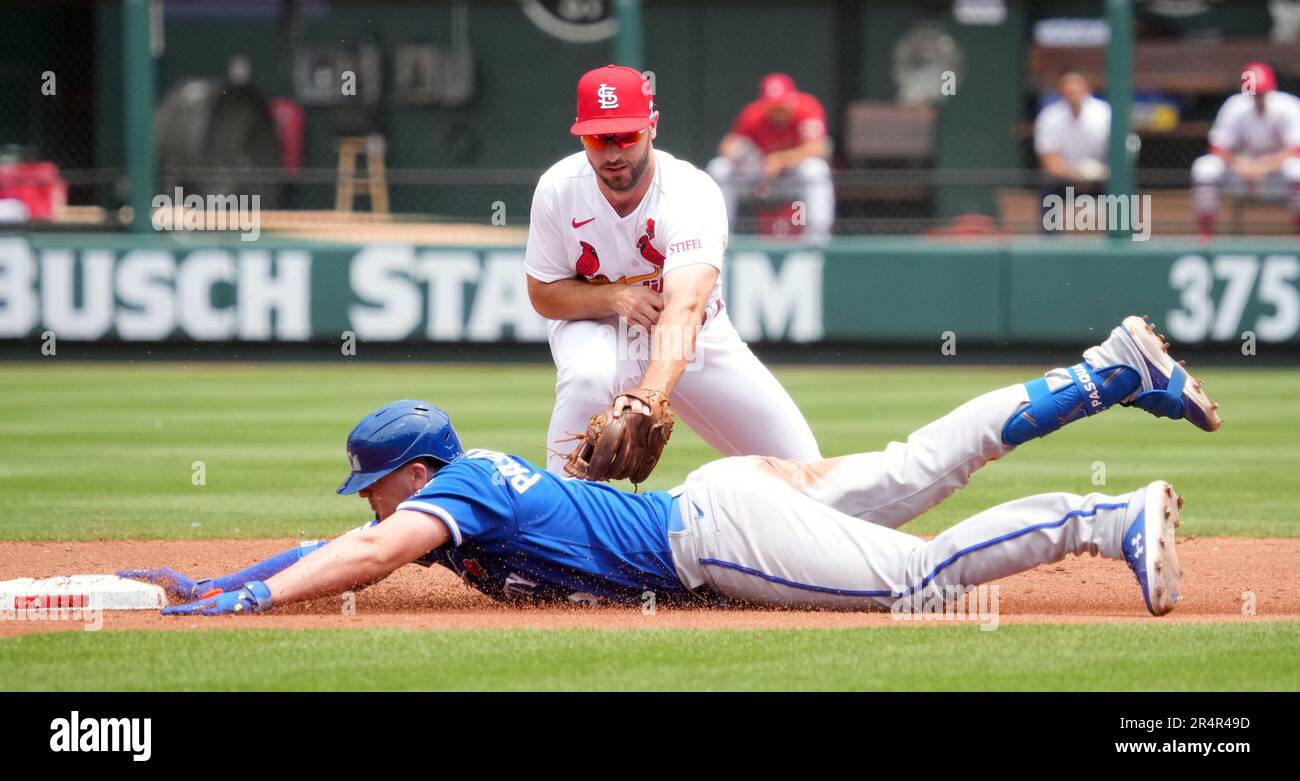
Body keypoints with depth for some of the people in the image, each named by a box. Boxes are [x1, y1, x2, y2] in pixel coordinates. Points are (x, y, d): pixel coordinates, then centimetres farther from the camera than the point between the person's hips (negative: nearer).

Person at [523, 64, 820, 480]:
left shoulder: (691, 193, -33)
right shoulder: (557, 191, -22)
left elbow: (685, 308, -50)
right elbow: (543, 295, -11)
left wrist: (651, 392, -68)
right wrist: (614, 297, -33)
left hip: (696, 335, 0)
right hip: (597, 327, 0)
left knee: (803, 473, -2)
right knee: (587, 376, -38)